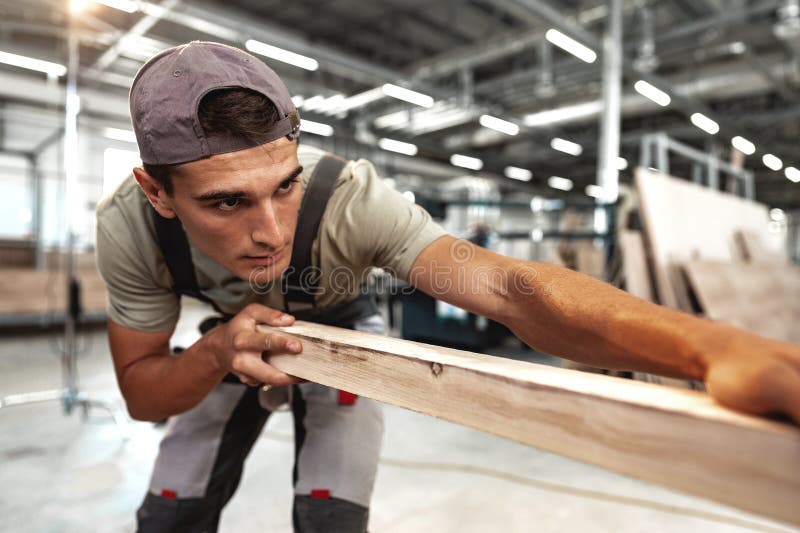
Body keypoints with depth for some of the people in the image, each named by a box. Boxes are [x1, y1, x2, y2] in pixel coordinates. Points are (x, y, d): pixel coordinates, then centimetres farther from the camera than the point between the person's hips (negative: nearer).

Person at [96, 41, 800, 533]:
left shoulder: (348, 198, -39)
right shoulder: (129, 228, -27)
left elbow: (502, 283, -53)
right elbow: (141, 393, -17)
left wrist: (713, 344, -70)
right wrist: (217, 351, -40)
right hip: (229, 343, 3)